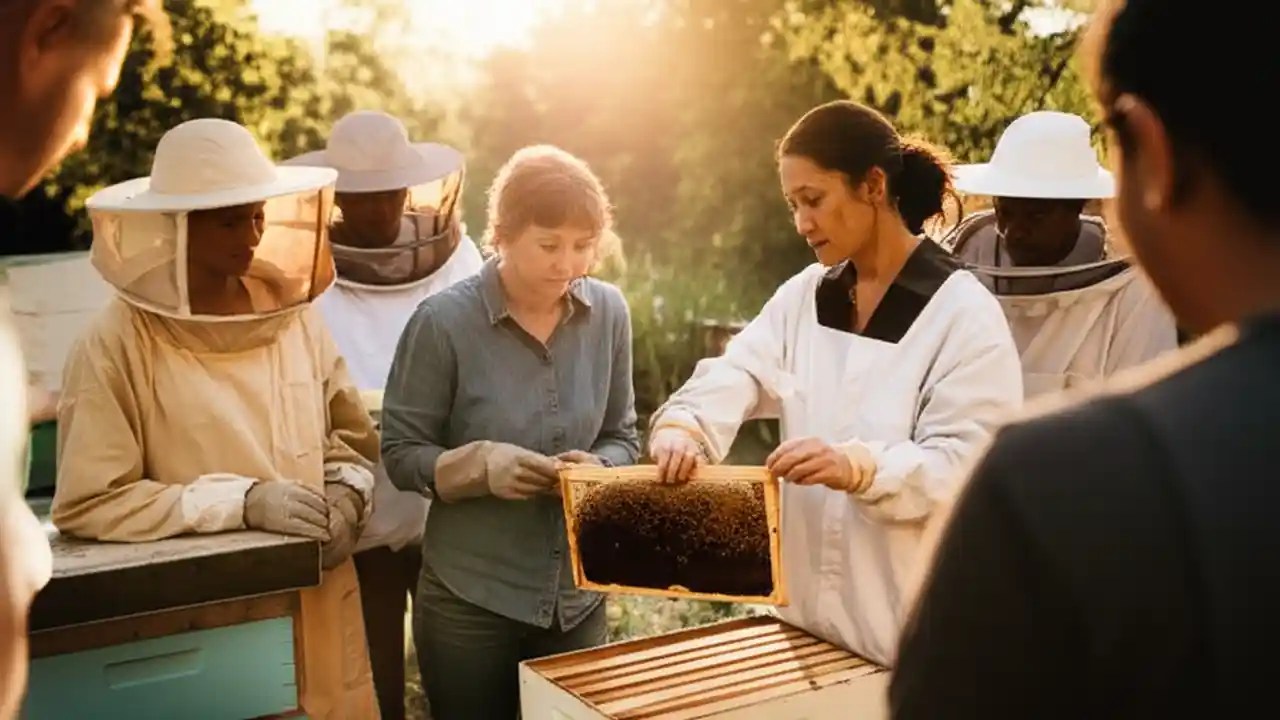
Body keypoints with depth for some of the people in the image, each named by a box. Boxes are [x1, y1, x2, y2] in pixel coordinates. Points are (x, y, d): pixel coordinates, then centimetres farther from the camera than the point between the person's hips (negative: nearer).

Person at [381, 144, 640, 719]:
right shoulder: (444, 320, -14)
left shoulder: (608, 312, -3)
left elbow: (623, 436, 6)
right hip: (470, 601, -3)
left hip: (579, 596, 4)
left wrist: (599, 466, -15)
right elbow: (401, 452, -9)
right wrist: (482, 463, -26)